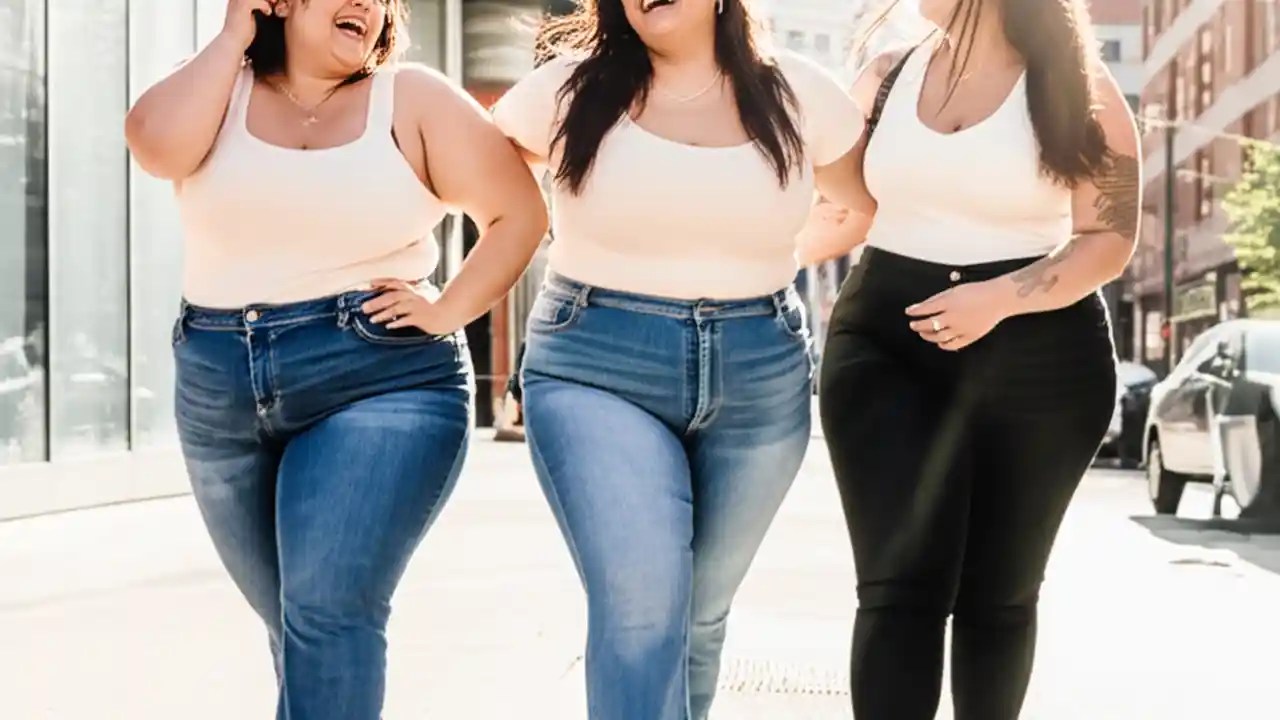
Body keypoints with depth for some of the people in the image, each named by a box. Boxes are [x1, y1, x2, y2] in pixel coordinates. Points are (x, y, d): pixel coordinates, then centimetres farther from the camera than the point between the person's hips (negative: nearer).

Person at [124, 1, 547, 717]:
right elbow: (156, 144, -17)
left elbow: (519, 212, 1)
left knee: (330, 611, -16)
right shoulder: (219, 92, 6)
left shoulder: (412, 99, 0)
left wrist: (448, 310, -9)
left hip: (380, 381, -3)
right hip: (222, 388, 4)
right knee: (298, 621, 17)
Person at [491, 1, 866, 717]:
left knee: (699, 612, 15)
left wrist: (774, 256, 11)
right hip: (597, 369, -2)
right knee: (639, 604, -18)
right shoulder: (569, 90, -1)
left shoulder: (800, 94, 3)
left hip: (759, 379, 3)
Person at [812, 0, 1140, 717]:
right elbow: (844, 213, 18)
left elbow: (1111, 241, -6)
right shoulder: (887, 80, 9)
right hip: (889, 348, 2)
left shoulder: (1078, 91, -1)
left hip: (1037, 355, -1)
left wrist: (1001, 298, -20)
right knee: (901, 585, -12)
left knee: (999, 593, 10)